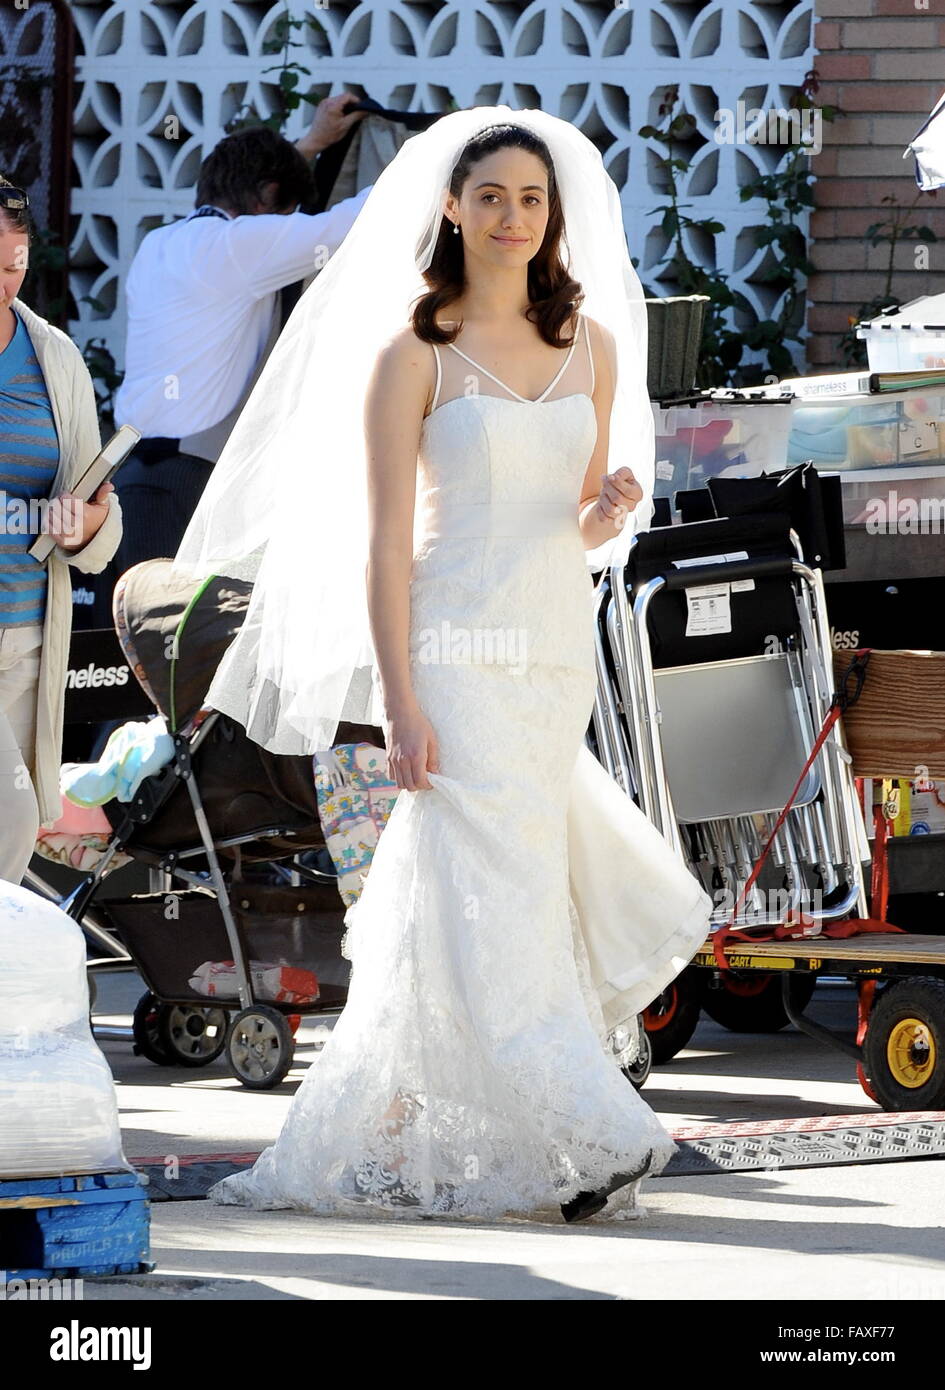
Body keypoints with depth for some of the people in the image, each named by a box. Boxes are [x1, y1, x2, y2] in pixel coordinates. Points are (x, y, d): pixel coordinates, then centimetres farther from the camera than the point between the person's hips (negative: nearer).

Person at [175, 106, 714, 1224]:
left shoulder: (592, 343, 12)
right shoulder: (412, 352, -2)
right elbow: (383, 540, -6)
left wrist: (616, 504, -6)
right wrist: (399, 703, -13)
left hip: (559, 648, 5)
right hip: (458, 651, -5)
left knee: (451, 893, 7)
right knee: (493, 889, -12)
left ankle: (386, 1145, 16)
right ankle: (587, 1142, -16)